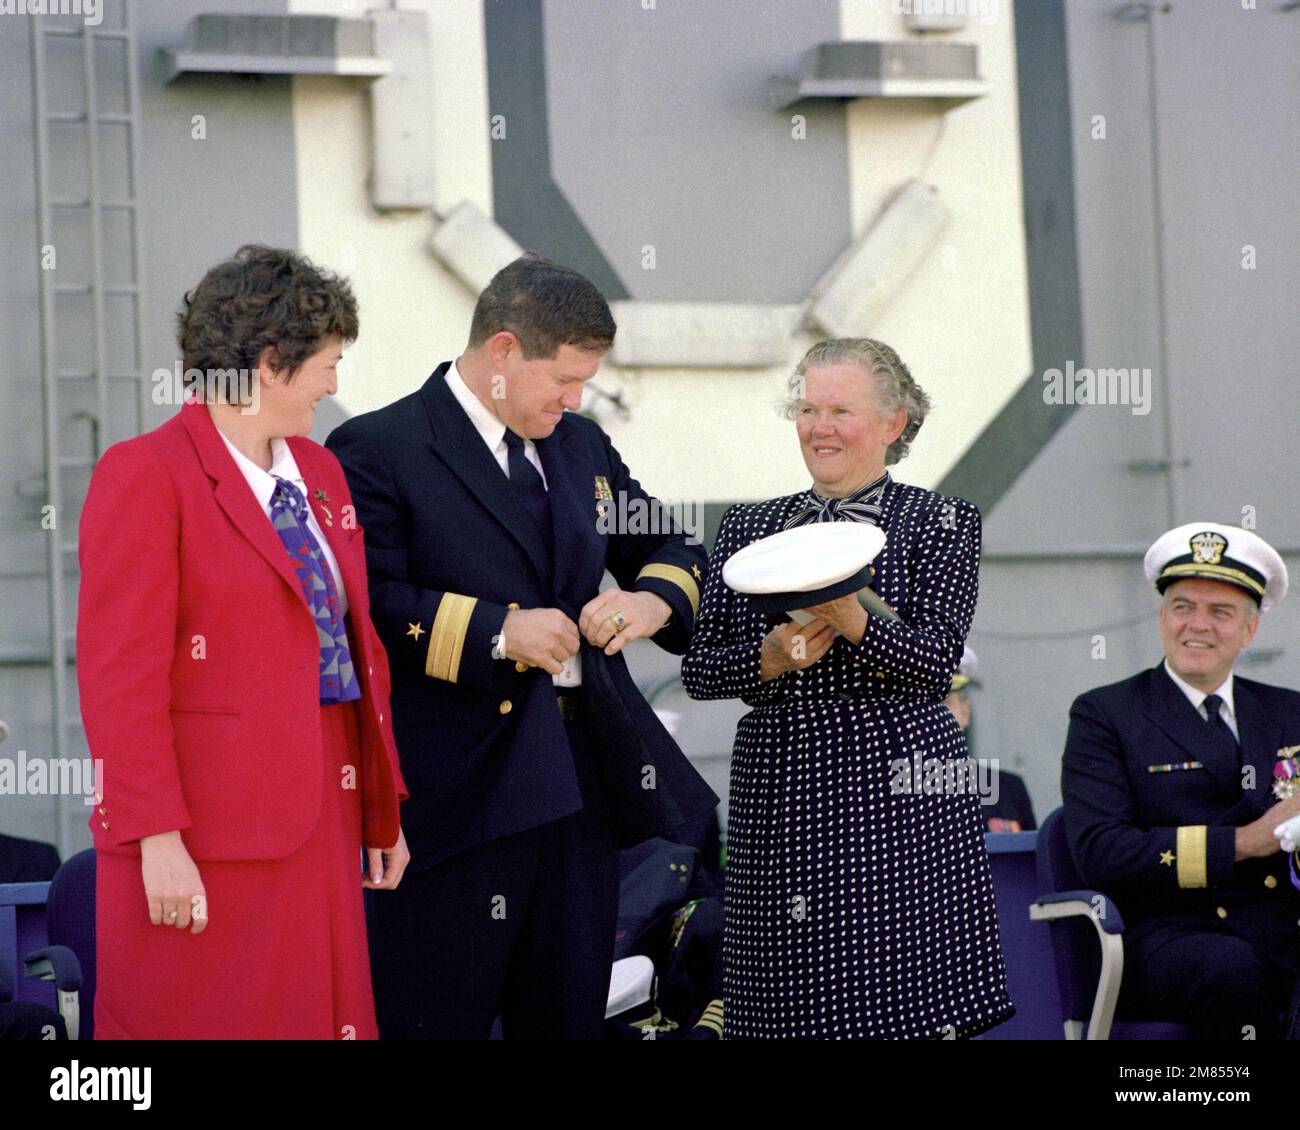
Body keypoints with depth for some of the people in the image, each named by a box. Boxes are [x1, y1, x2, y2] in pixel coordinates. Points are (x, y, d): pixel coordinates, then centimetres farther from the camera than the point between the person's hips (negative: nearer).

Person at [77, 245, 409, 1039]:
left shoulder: (319, 471, 15)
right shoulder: (146, 475, -9)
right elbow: (120, 674, -13)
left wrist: (382, 809, 14)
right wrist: (158, 840, -18)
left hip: (317, 823, 7)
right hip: (203, 839, -7)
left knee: (321, 1015, 8)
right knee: (205, 1025, -1)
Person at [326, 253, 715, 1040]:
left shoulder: (582, 446, 16)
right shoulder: (378, 451, -7)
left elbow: (673, 552, 24)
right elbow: (367, 606, -17)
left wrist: (653, 600, 2)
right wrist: (495, 630, -22)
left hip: (581, 789, 7)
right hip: (459, 793, -7)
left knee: (569, 1019, 12)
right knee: (440, 1021, -4)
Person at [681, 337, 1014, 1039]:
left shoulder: (940, 522, 5)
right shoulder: (747, 527, 14)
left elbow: (936, 661, -7)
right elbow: (698, 671, 8)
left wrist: (856, 623, -24)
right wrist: (772, 657, -11)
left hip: (898, 781, -3)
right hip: (777, 788, 3)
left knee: (910, 995, -8)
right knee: (786, 1004, 0)